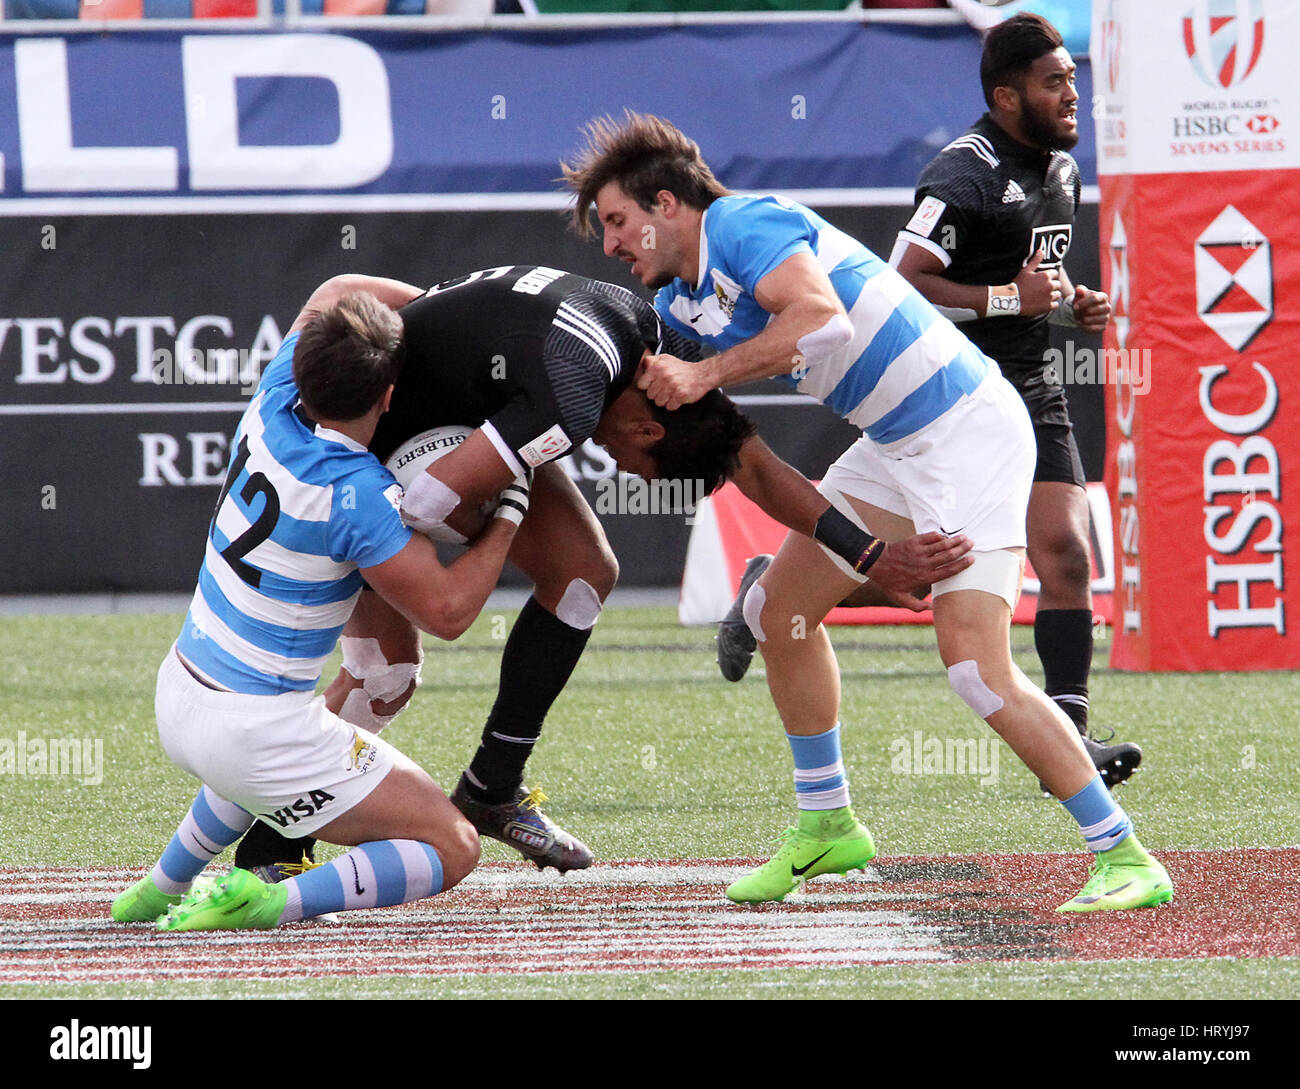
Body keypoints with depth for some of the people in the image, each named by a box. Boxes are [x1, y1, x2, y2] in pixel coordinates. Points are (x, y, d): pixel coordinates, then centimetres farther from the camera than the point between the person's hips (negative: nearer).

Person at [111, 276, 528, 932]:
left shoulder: (273, 409, -6)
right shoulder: (355, 494, -26)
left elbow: (338, 291, 13)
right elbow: (446, 612, -18)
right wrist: (511, 510, -9)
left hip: (180, 690, 8)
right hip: (249, 735, -8)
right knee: (452, 849, -1)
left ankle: (164, 885, 41)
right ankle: (276, 900, -17)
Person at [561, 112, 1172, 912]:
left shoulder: (741, 223, -14)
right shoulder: (683, 300, 15)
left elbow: (822, 320, -29)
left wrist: (704, 374, -24)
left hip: (967, 427, -10)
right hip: (896, 448, 10)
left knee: (977, 668, -18)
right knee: (780, 610, 14)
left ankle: (1126, 859, -15)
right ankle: (826, 825, 28)